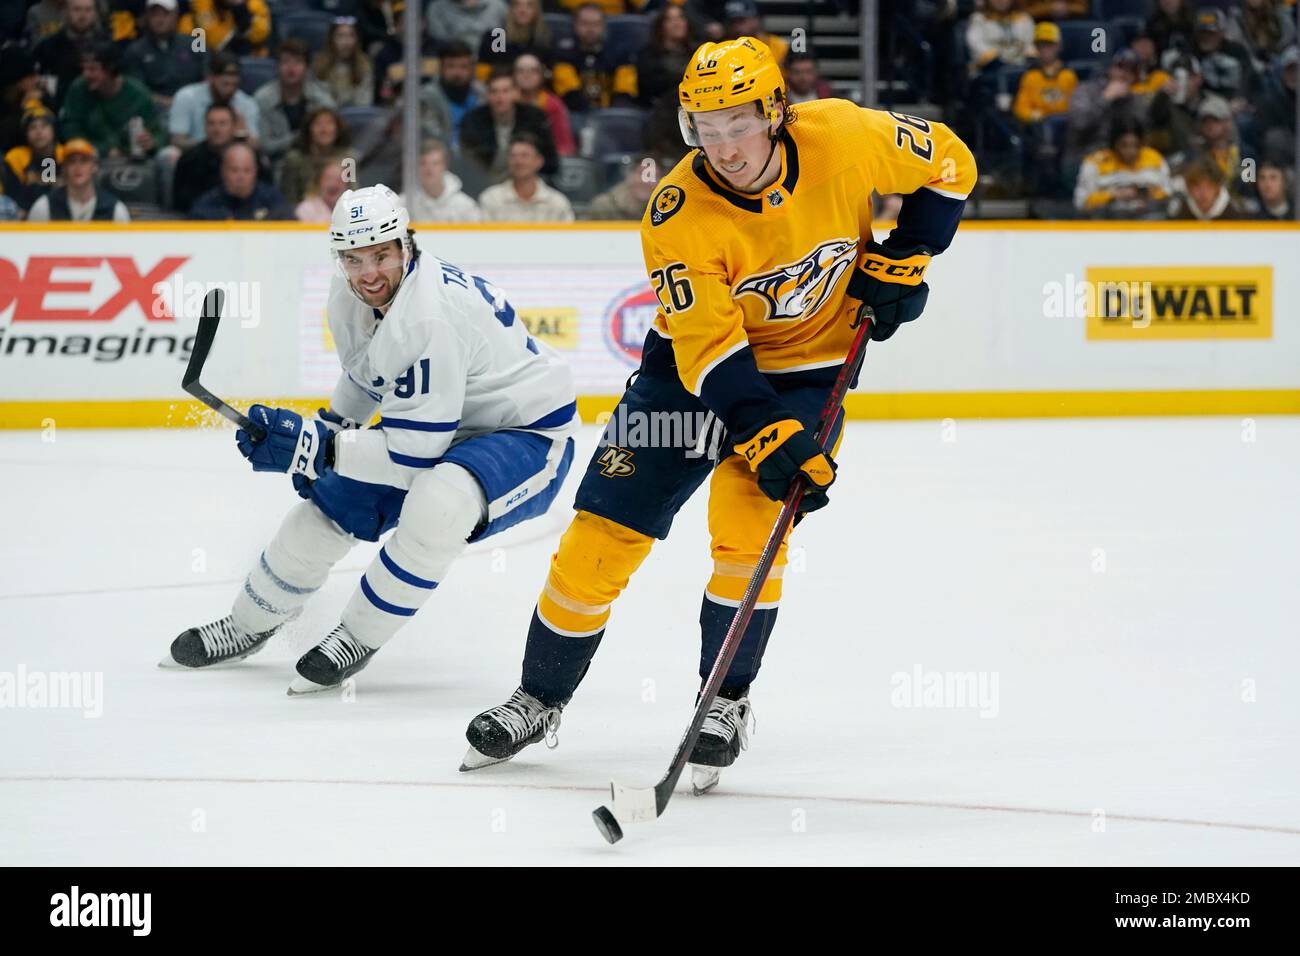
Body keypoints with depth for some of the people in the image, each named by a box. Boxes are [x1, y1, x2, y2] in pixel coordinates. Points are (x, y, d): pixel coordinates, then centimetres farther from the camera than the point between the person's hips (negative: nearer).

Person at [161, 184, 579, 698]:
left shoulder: (430, 316, -34)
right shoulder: (349, 298, -6)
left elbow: (414, 455, -31)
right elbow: (366, 380, 16)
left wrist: (313, 445, -29)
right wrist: (324, 430, 4)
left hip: (526, 436, -9)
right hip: (434, 428, 9)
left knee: (435, 504, -36)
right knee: (328, 503, 5)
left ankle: (359, 636, -13)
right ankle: (250, 624, 31)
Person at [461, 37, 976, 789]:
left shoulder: (845, 138, -22)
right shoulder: (679, 216, -25)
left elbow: (947, 164, -3)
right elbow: (710, 347, -27)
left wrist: (902, 262, -10)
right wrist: (771, 441, -35)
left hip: (807, 365, 0)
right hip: (696, 361, 0)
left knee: (749, 522, -20)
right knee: (606, 529, -3)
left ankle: (728, 700, -2)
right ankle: (541, 699, 14)